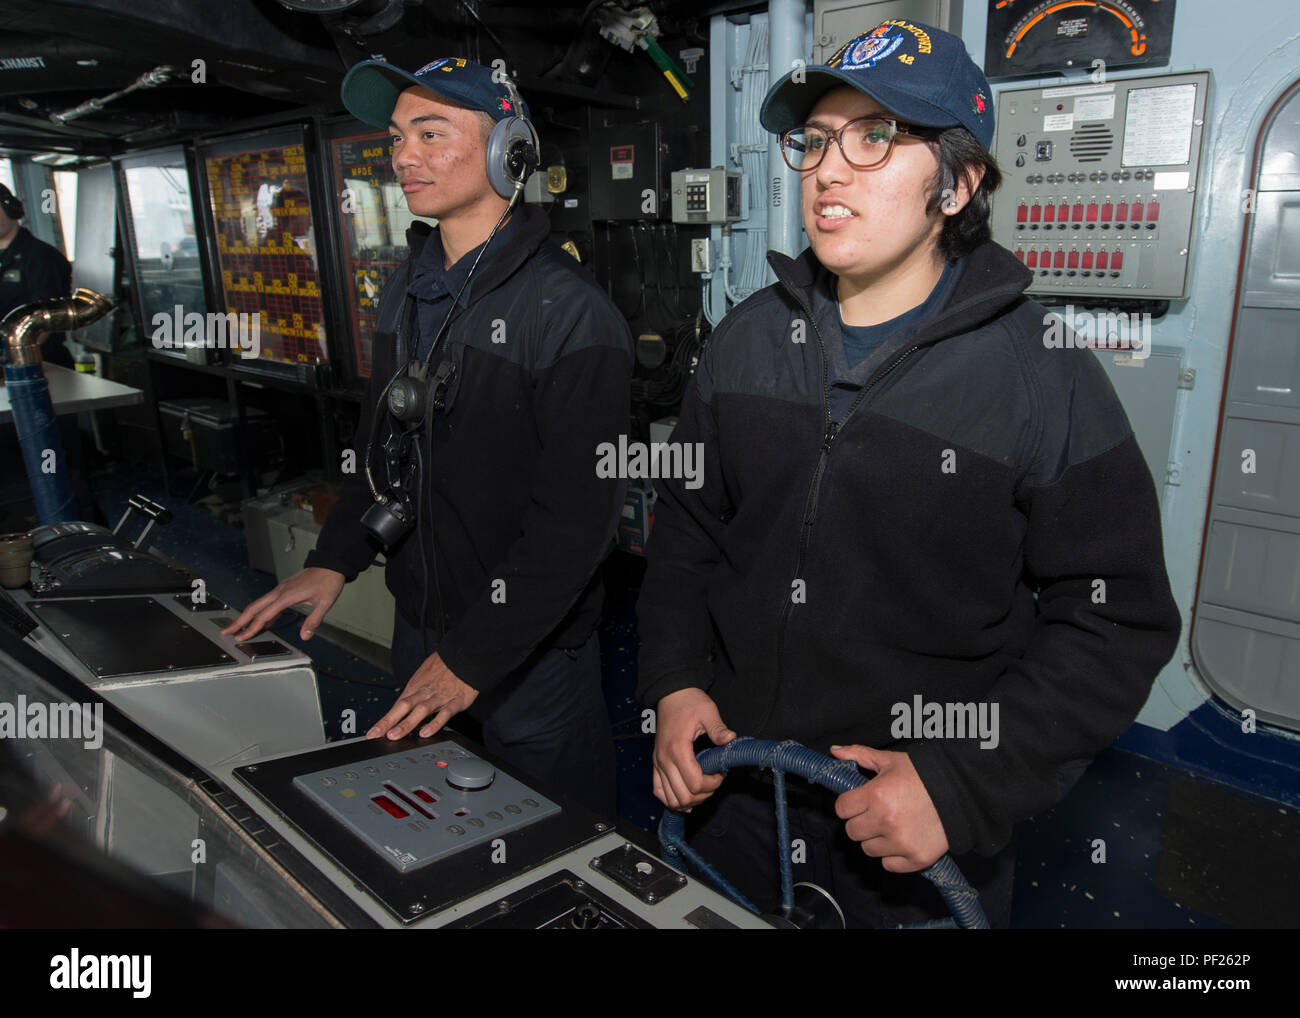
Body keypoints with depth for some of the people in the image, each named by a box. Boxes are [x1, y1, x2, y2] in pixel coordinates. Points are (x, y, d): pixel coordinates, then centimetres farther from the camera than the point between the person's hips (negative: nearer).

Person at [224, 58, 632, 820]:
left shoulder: (570, 312, -18)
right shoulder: (406, 296, 8)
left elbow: (577, 515, -21)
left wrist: (476, 654, -20)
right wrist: (335, 559, 4)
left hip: (532, 654, -7)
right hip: (419, 629, 7)